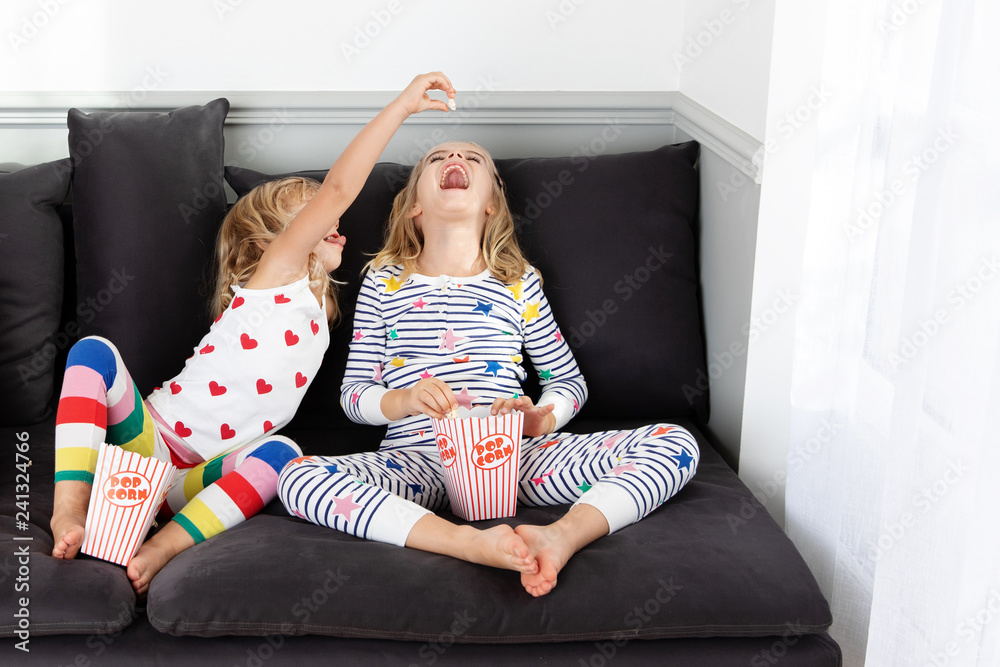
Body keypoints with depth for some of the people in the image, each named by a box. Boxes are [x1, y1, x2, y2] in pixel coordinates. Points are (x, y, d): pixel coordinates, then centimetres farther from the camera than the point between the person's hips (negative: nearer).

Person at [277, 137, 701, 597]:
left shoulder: (520, 284, 14)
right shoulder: (382, 284, 13)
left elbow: (568, 380, 17)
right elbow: (353, 393, 10)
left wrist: (540, 418, -6)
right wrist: (405, 400, -12)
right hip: (415, 460, -1)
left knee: (676, 444, -17)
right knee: (298, 477, -32)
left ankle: (562, 535, -40)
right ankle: (470, 543, -41)